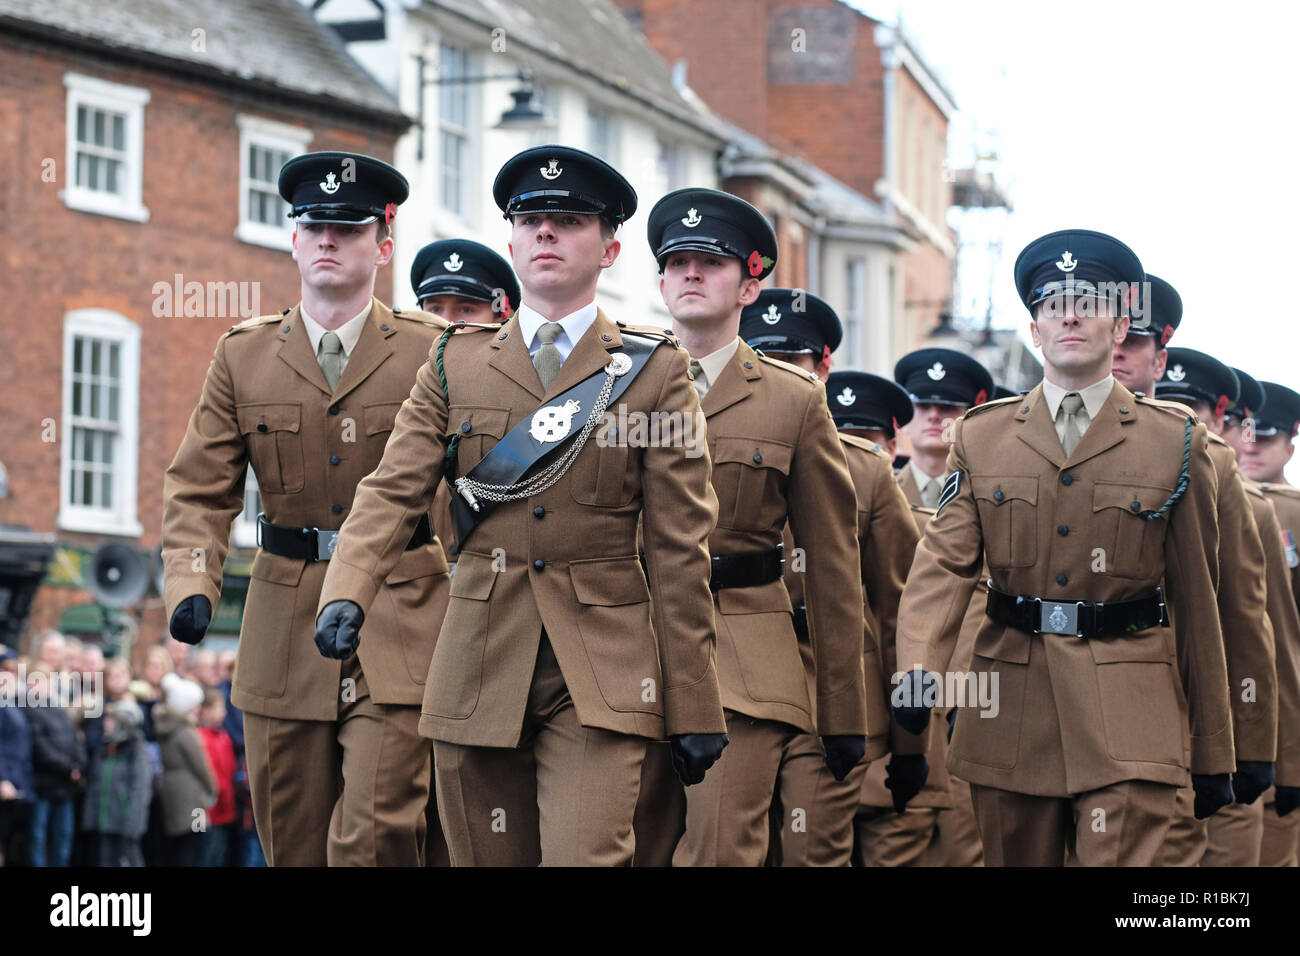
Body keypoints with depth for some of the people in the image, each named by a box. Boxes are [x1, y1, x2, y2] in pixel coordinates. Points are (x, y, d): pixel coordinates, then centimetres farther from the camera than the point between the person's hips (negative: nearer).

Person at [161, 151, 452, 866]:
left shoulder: (430, 353, 1)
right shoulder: (242, 356, 8)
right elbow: (198, 488, 5)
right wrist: (191, 586, -12)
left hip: (398, 621, -3)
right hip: (284, 629, 3)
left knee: (375, 835, -13)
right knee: (293, 846, 8)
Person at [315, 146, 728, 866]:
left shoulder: (654, 370, 4)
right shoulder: (455, 366, 11)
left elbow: (680, 549, 2)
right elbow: (391, 491, 1)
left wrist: (694, 707, -1)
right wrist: (346, 593, -19)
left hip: (600, 674, -2)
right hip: (479, 668, 3)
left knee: (587, 857, -18)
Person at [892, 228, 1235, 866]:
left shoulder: (1174, 443, 4)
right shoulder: (981, 437, 10)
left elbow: (1197, 600, 5)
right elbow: (944, 562, -1)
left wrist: (1213, 753, 6)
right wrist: (917, 666, -22)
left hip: (1127, 715, -2)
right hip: (1011, 713, 2)